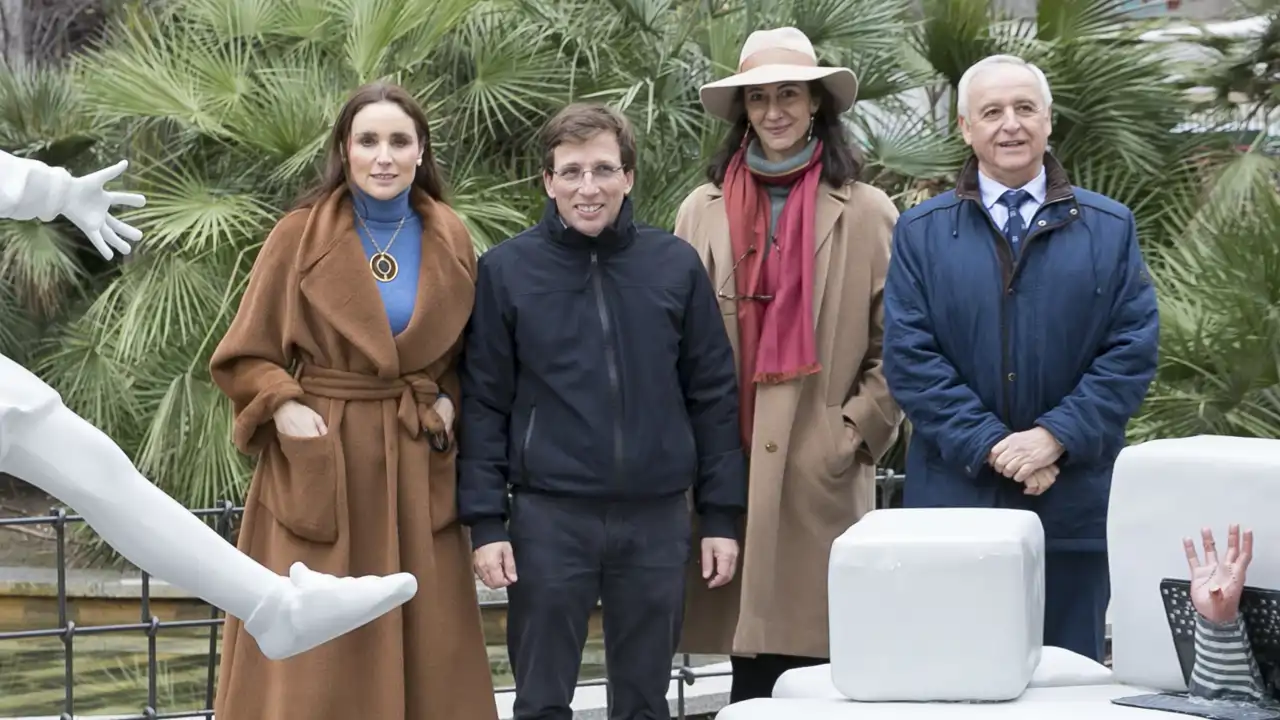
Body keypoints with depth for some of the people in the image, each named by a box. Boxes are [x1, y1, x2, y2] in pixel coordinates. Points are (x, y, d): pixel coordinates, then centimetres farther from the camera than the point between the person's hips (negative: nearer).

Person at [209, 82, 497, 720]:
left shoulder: (449, 239, 6)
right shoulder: (301, 235, -3)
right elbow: (244, 357, 1)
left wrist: (448, 402, 0)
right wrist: (285, 409, -15)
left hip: (417, 470, 3)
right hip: (318, 466, -3)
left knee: (423, 649, 5)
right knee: (312, 661, -2)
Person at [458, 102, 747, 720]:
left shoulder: (676, 265, 2)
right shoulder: (506, 270, -1)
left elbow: (713, 396, 6)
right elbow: (484, 405, 1)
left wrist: (721, 515, 3)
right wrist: (486, 522, -5)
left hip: (656, 517, 1)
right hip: (548, 516, -1)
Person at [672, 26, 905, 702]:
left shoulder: (867, 213, 5)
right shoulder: (703, 210, 11)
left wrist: (854, 437, -5)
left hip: (822, 478, -2)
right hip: (724, 471, 2)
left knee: (811, 661, -4)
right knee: (751, 663, 0)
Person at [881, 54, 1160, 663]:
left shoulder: (1110, 229, 8)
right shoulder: (920, 233, 6)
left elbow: (1132, 352, 0)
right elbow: (909, 358, -2)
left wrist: (1054, 437, -12)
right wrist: (991, 445, -12)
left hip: (1074, 500, 1)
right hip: (954, 495, 0)